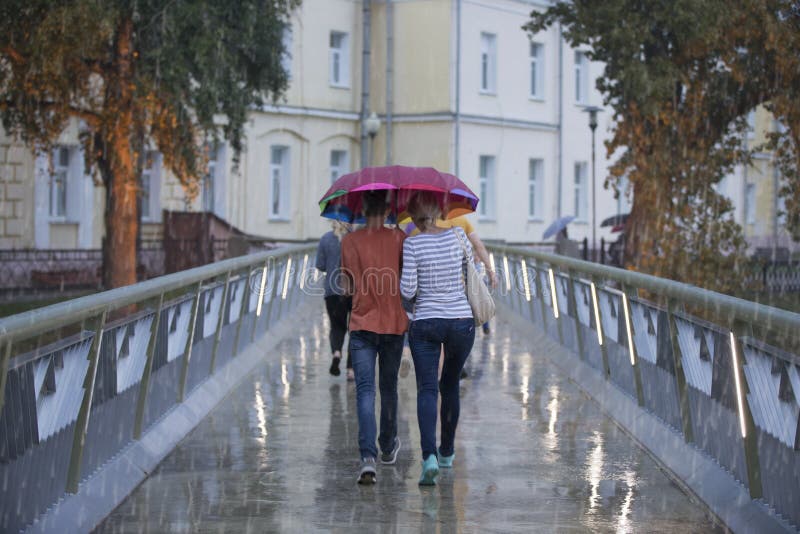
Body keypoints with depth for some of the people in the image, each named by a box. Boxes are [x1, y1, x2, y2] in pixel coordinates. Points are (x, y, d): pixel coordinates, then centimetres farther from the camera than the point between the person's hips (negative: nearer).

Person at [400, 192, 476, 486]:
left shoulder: (412, 244, -9)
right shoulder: (457, 235, -2)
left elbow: (407, 291, -10)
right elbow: (472, 260, 18)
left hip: (425, 324, -3)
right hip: (462, 322, 3)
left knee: (427, 390, -6)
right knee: (450, 385, 20)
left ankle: (429, 456, -26)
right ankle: (447, 452, 31)